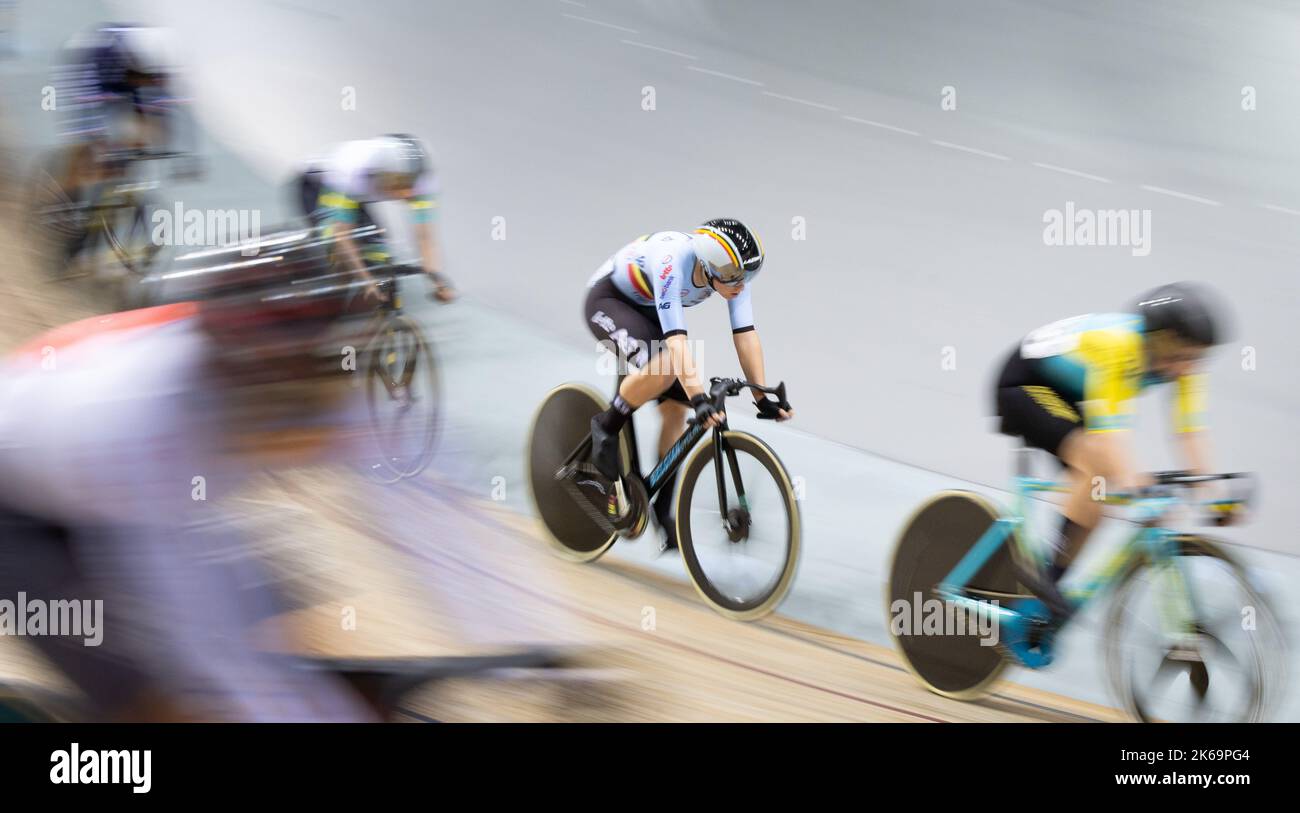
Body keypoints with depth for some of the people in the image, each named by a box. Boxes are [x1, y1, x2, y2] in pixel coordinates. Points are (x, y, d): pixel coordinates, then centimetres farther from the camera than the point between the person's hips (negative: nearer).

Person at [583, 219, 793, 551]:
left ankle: (664, 509, 10)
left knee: (676, 408, -3)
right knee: (664, 368, -34)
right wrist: (699, 399, -53)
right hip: (607, 301, -7)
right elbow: (676, 340, -46)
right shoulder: (672, 263, -40)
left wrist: (762, 397, -24)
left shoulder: (733, 270, -21)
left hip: (648, 310, 7)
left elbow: (746, 335, -19)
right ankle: (606, 428, -9)